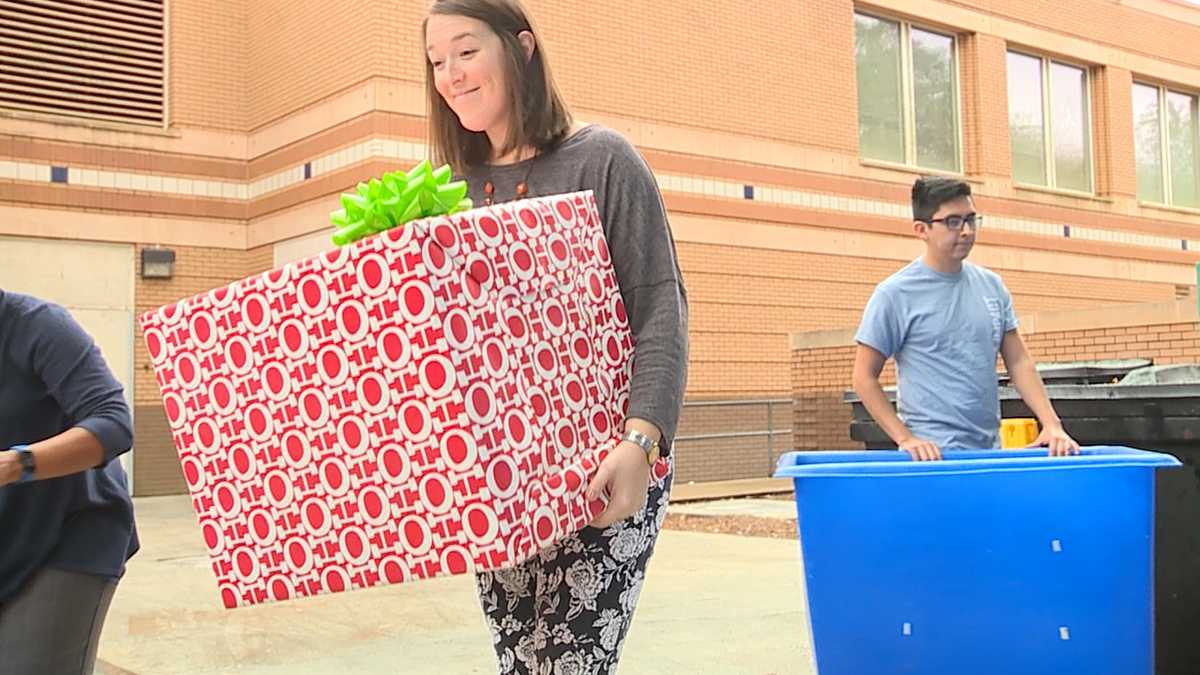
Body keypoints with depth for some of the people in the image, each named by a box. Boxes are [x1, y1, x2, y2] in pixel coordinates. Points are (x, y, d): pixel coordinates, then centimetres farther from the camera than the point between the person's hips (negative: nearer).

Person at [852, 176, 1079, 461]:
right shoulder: (895, 294, -6)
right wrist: (905, 438, -13)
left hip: (989, 450, 5)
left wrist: (1052, 424, 0)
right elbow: (865, 378, -6)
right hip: (933, 454, -5)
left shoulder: (991, 285, 9)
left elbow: (1019, 362, 11)